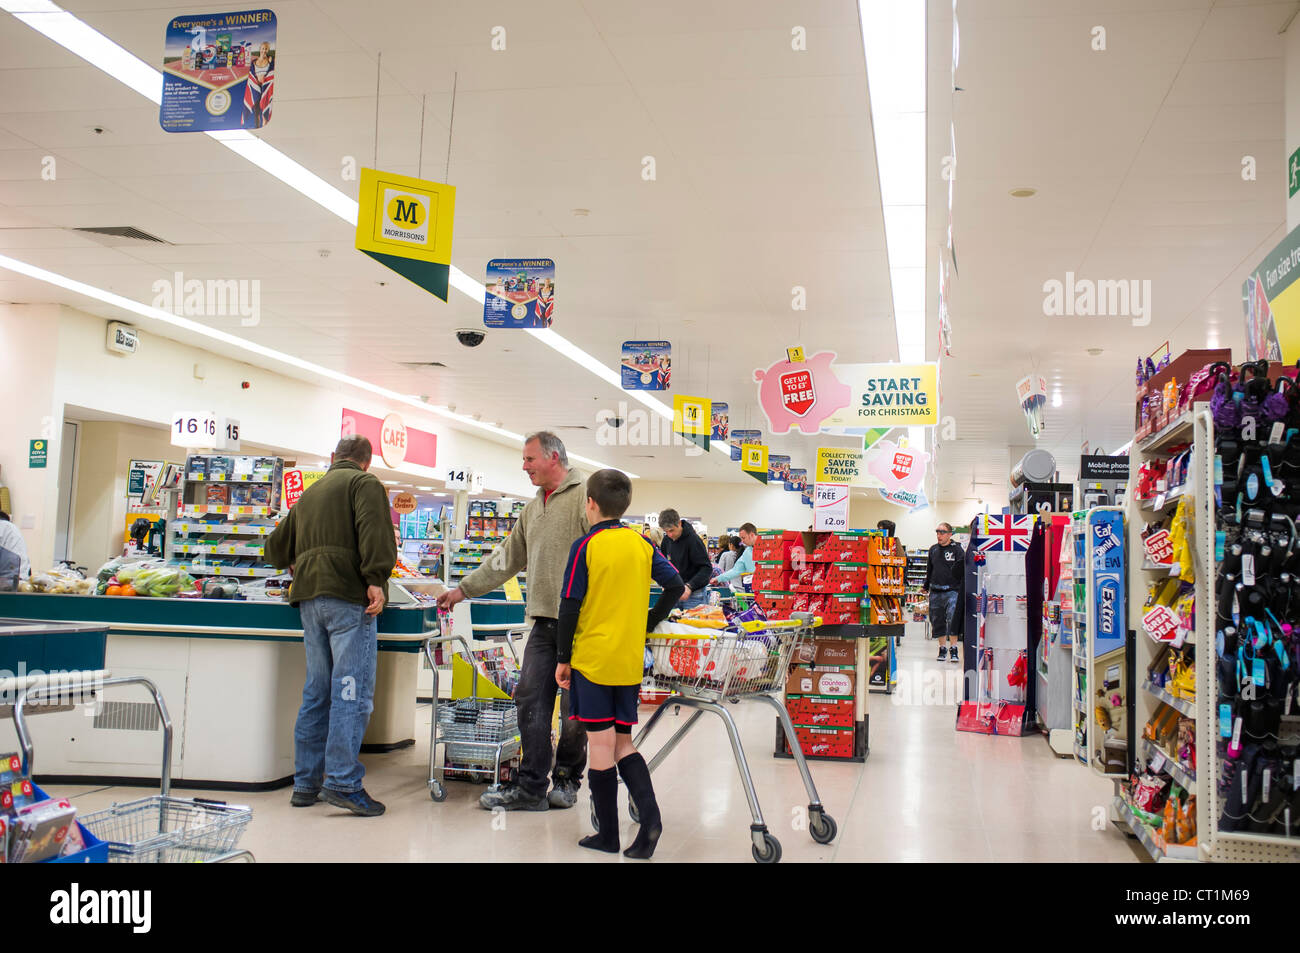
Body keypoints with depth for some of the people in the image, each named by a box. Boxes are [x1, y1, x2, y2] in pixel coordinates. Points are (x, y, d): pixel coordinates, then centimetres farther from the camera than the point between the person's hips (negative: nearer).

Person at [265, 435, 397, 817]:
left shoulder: (308, 494, 26)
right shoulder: (365, 484, 4)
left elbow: (276, 549, 33)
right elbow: (374, 529, -16)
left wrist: (299, 566, 52)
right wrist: (376, 580, -21)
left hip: (309, 599, 7)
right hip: (349, 598, -7)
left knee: (317, 692, 11)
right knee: (352, 690, -9)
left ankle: (306, 782, 14)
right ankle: (343, 782, -14)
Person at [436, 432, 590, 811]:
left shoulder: (584, 495, -5)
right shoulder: (532, 510, 20)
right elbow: (506, 559, 26)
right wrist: (463, 590, 23)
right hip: (544, 620, 7)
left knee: (574, 706, 2)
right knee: (530, 699, 1)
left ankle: (566, 779, 17)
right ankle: (531, 787, 5)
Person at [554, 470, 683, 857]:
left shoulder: (585, 546, -8)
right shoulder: (641, 543, 5)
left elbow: (570, 607, -9)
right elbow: (675, 585, 2)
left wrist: (562, 659, -2)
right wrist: (649, 623, 12)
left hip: (592, 658, -4)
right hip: (630, 661, 5)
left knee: (601, 744, 2)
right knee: (621, 742, 13)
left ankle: (607, 834, 9)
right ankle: (649, 814, -6)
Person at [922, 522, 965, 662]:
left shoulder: (956, 549, -2)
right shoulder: (933, 549, 14)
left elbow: (963, 569, -7)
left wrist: (962, 588, -16)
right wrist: (926, 586, 25)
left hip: (952, 590, -5)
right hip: (935, 592, 5)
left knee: (952, 619, -15)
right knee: (937, 621, 7)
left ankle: (954, 649, -9)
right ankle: (942, 648, 18)